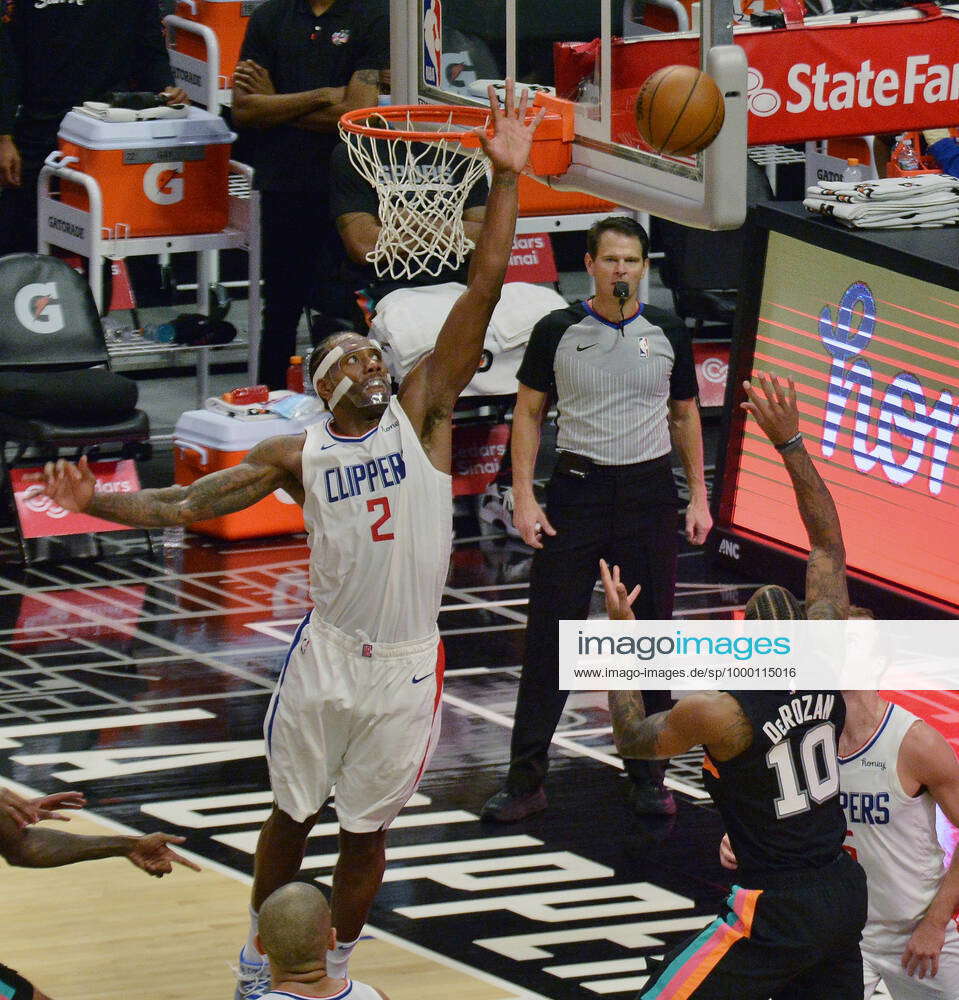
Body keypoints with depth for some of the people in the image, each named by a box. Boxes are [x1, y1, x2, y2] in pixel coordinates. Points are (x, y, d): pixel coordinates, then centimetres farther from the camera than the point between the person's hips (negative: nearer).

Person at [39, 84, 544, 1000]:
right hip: (328, 655, 0)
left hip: (407, 666, 0)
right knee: (291, 817, 12)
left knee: (367, 829, 11)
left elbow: (480, 295, -10)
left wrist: (504, 180, -17)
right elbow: (186, 503, -2)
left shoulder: (421, 416, -3)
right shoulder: (296, 456, -1)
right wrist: (99, 503, -19)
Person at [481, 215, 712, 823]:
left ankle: (650, 778, 15)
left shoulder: (668, 337, 5)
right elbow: (529, 414, 4)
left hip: (649, 493, 2)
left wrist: (699, 498, 8)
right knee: (550, 636, -4)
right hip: (576, 492, -2)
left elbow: (685, 415, 14)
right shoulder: (557, 333, -1)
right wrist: (524, 498, -5)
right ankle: (526, 781, 1)